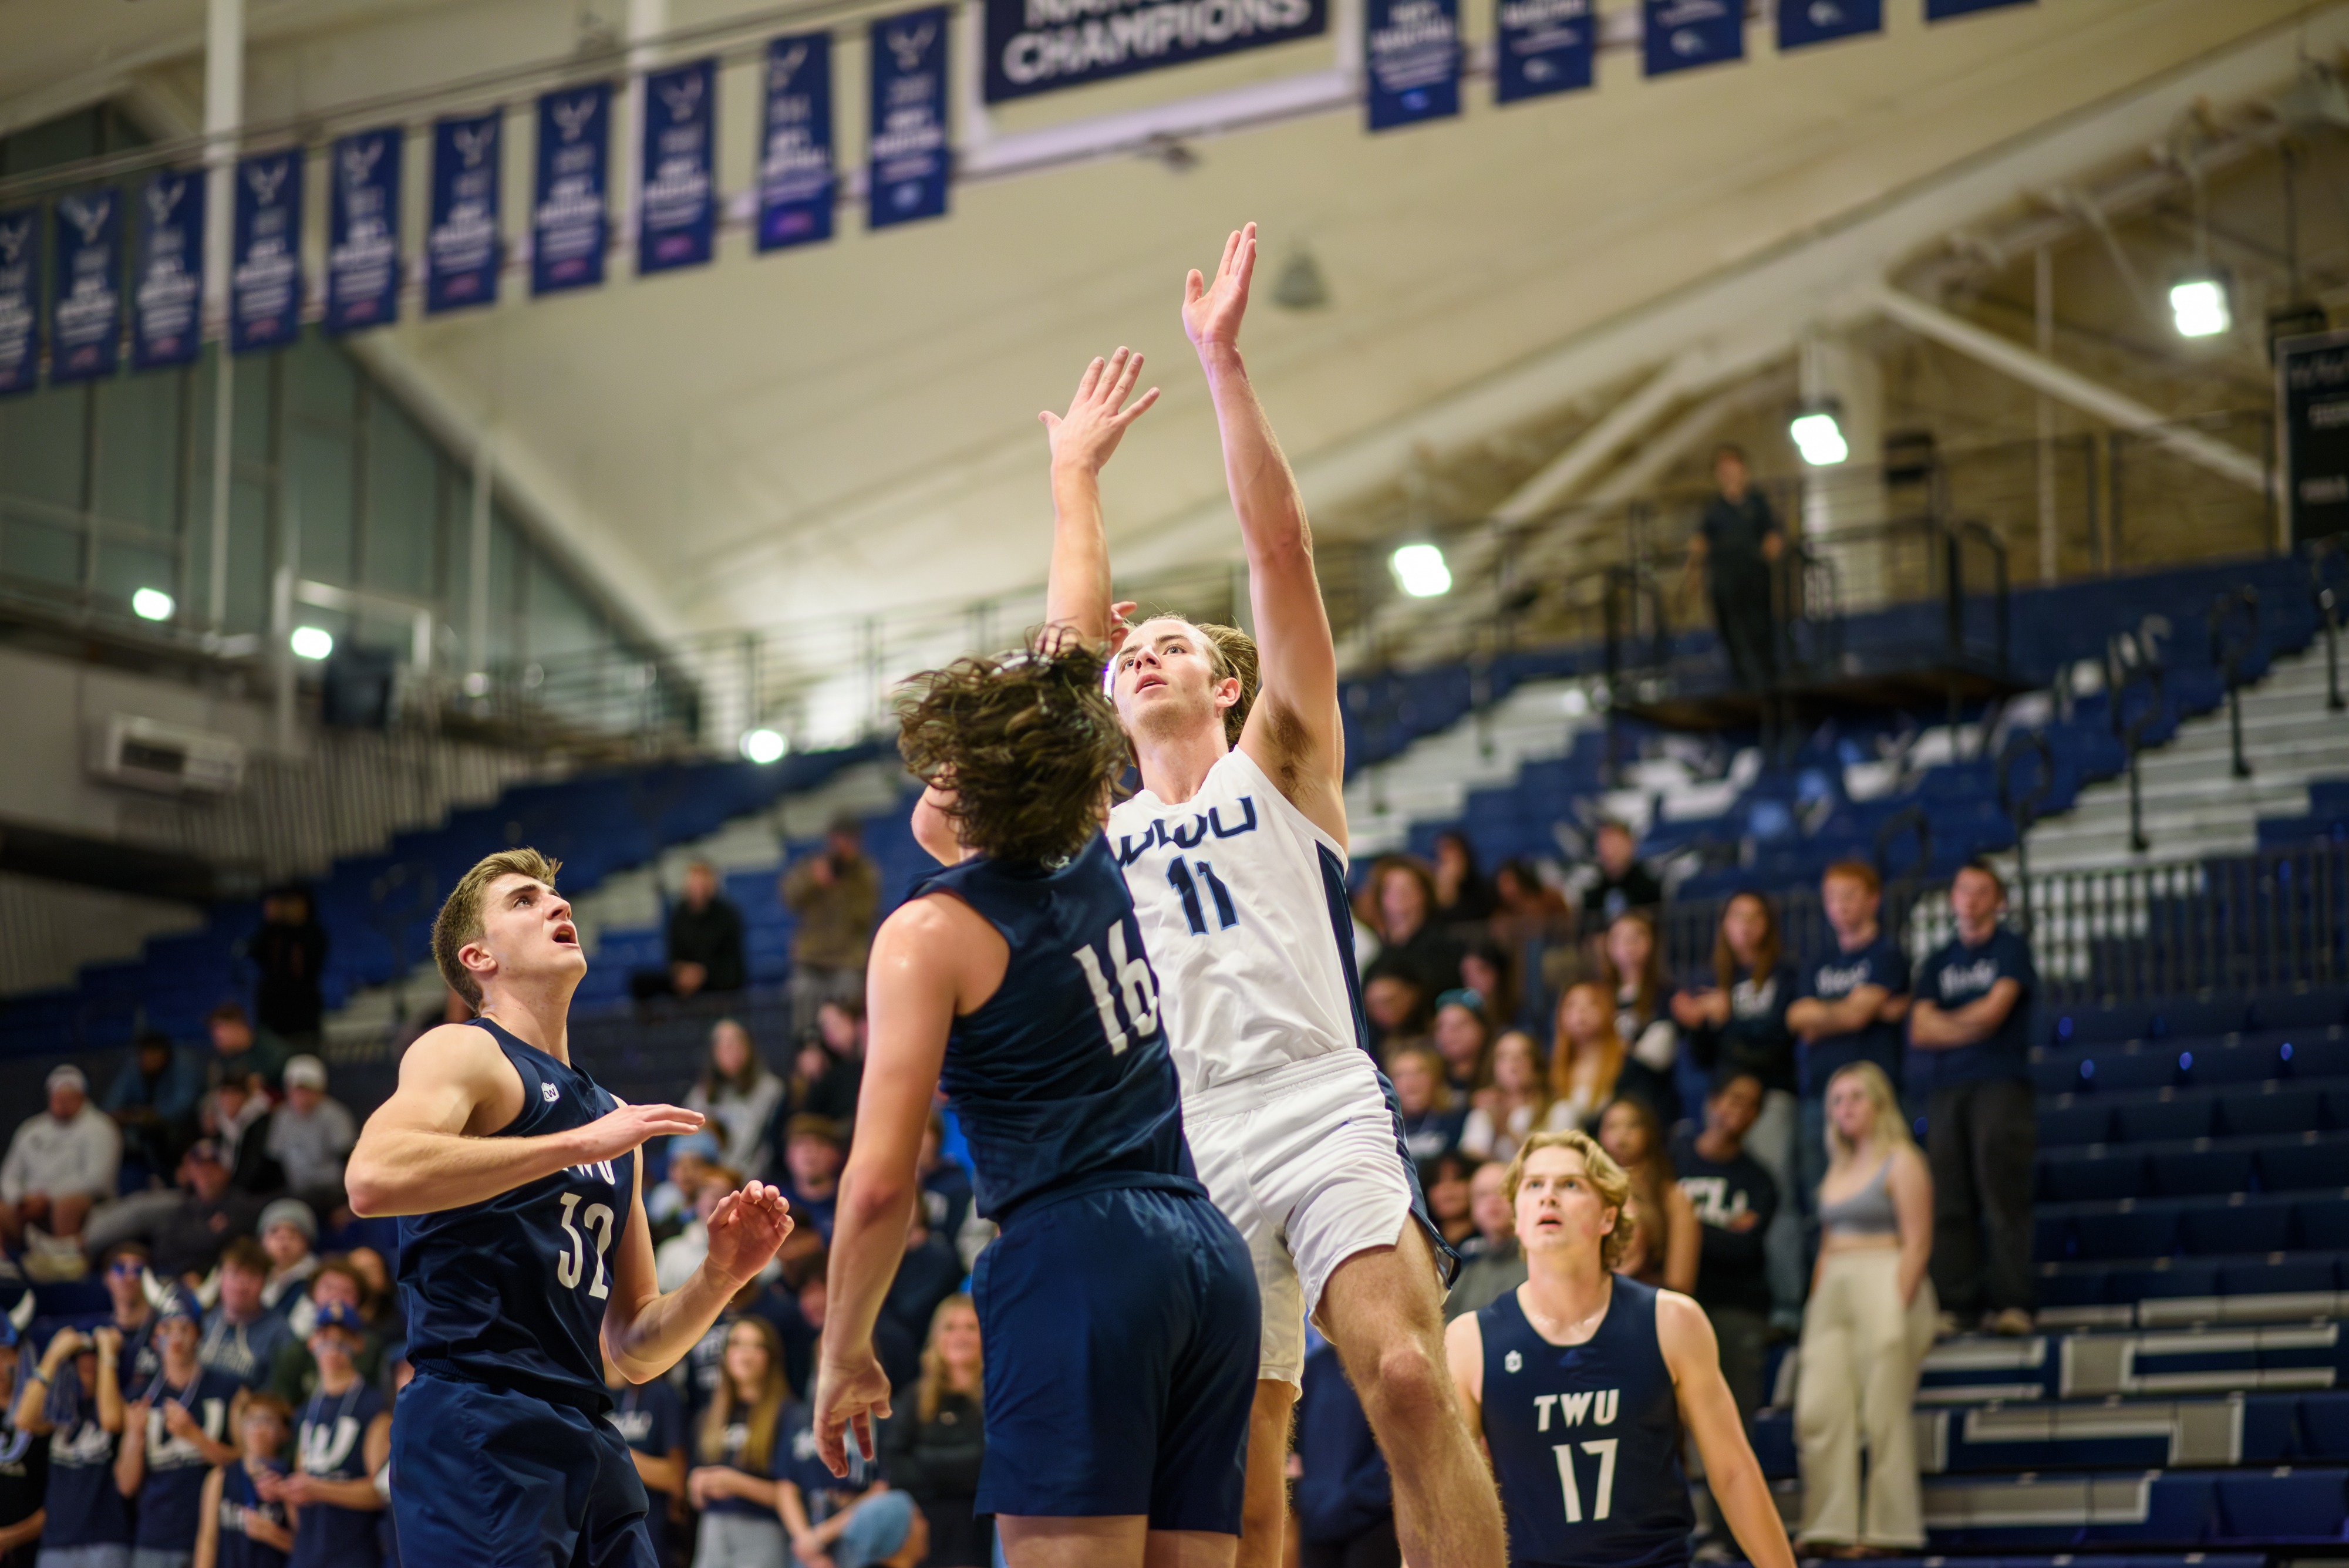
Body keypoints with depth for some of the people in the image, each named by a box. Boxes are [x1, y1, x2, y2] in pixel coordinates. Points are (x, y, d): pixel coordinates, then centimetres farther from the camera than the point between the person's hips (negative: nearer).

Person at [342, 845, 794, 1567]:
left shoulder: (612, 1120, 23)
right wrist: (580, 1145, -18)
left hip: (588, 1440, 8)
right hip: (477, 1430, -8)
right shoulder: (462, 1053, 2)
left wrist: (720, 1277, 4)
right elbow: (371, 1179, -21)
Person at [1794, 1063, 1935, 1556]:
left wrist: (1897, 1308, -17)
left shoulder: (1901, 1161, -2)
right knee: (1819, 1411, -4)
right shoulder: (1838, 1169, 21)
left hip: (1885, 1287, -7)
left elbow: (1917, 1244, -9)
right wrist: (1816, 1304, 12)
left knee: (1883, 1415, -7)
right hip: (1833, 1293, 7)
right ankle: (1830, 1528, -3)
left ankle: (1888, 1531, -2)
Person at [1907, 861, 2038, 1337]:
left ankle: (2009, 1303, -14)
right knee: (1951, 1204, -2)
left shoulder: (2011, 949, 7)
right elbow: (1920, 1032, 8)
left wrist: (1945, 1022, 8)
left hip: (2001, 1086, -4)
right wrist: (1970, 1026, -2)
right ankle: (1955, 1303, -2)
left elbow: (1994, 1009, -6)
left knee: (2003, 1198, -11)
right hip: (1949, 1089, 4)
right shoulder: (1939, 962, 19)